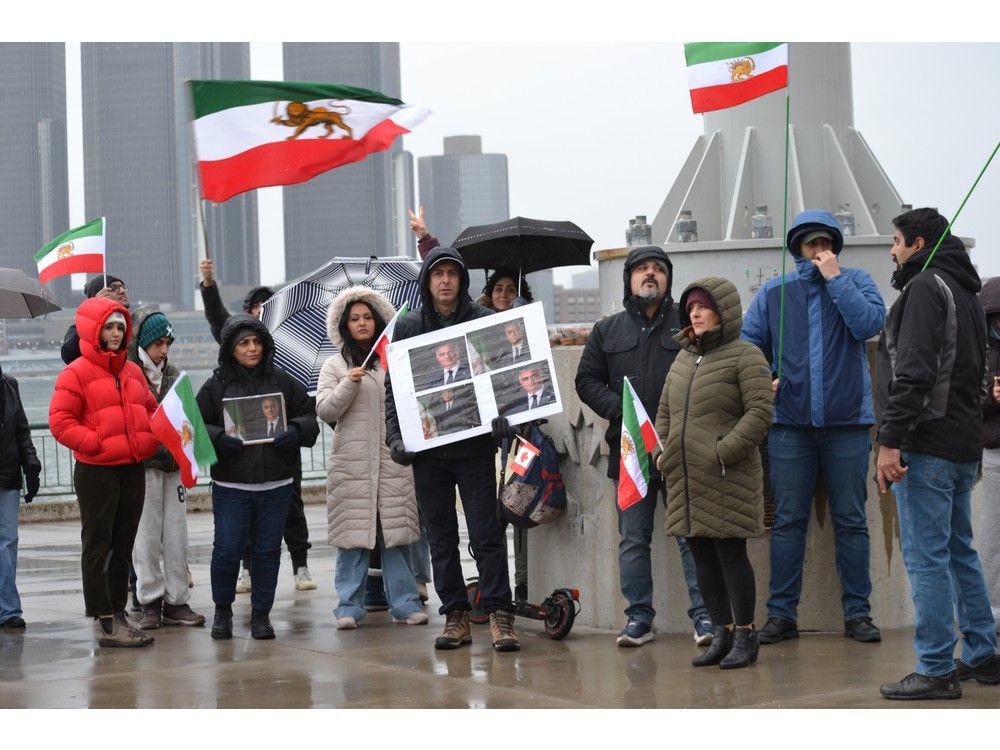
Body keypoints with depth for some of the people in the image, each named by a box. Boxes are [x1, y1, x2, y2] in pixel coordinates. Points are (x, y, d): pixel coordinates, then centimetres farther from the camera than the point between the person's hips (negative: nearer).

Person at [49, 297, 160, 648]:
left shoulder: (133, 371, 12)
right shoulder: (76, 373, -8)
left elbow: (151, 411, 18)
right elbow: (59, 421, -12)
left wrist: (150, 441, -1)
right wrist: (96, 444, -19)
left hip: (133, 470, 7)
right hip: (96, 471, -7)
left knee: (123, 546, 12)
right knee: (98, 546, -1)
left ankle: (117, 615, 21)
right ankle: (106, 623, 1)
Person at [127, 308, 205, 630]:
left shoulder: (173, 375, 13)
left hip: (173, 465, 5)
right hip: (142, 467, -5)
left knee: (177, 536, 6)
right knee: (147, 537, -1)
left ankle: (177, 601, 12)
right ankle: (150, 602, 7)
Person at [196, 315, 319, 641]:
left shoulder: (283, 381, 6)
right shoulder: (216, 385, 1)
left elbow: (309, 414, 9)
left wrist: (295, 432, -11)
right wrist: (219, 439, -18)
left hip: (276, 485, 2)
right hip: (230, 485, -2)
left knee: (268, 550, 7)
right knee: (227, 549, -2)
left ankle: (261, 613, 19)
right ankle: (222, 611, 19)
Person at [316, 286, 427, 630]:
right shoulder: (335, 366, 10)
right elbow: (325, 410, -1)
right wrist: (349, 385, -14)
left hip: (394, 459, 1)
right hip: (352, 464, -1)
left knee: (395, 531, 0)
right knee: (352, 535, -1)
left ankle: (404, 604, 4)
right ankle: (349, 607, 4)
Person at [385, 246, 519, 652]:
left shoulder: (485, 322, 1)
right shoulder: (408, 326, 6)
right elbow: (392, 387, 9)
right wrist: (395, 437, -2)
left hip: (475, 446, -2)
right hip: (426, 449, 3)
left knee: (487, 534, -4)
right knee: (441, 538, 7)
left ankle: (499, 613, -2)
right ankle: (455, 614, 13)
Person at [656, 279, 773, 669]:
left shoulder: (745, 356, -5)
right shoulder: (683, 358, 18)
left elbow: (760, 411, -13)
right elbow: (664, 411, 25)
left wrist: (724, 452, -19)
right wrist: (661, 451, 9)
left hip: (728, 478, -7)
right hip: (684, 478, 7)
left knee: (730, 553, -4)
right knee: (702, 556, 9)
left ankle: (744, 635, 6)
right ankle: (722, 633, 18)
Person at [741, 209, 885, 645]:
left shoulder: (855, 282, 6)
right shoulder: (773, 293, 11)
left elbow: (871, 324, -11)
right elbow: (748, 344, 10)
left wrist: (834, 278, -9)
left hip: (848, 420, -1)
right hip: (790, 423, 1)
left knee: (851, 521, 4)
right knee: (787, 522, 3)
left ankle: (857, 613, 10)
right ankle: (781, 613, 8)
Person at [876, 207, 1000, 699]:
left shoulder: (925, 286, -9)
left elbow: (913, 371, -20)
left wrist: (890, 439, -22)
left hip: (927, 442, -10)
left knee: (926, 557, -8)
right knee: (959, 552, 17)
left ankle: (936, 670, -7)